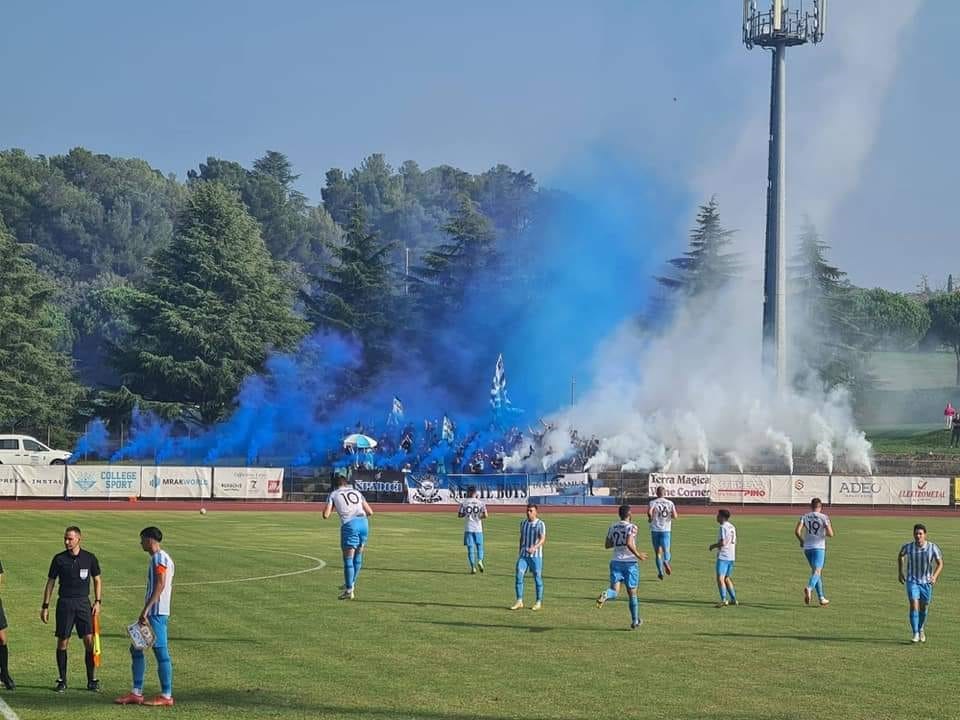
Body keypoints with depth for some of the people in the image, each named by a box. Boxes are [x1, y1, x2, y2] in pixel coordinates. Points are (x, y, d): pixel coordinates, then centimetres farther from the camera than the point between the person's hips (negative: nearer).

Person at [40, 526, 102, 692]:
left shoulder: (89, 558, 3)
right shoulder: (59, 559, 1)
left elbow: (97, 580, 11)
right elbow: (50, 582, 6)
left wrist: (98, 602, 1)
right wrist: (45, 606, 3)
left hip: (83, 602, 0)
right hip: (64, 603, 0)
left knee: (89, 640, -6)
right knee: (62, 642, 1)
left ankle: (92, 680, 2)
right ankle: (62, 680, 12)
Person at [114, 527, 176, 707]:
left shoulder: (159, 558, -11)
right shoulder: (160, 558, 19)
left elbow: (160, 585, -22)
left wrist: (146, 610, -24)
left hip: (156, 613, -11)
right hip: (154, 613, 11)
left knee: (161, 652, -7)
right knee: (136, 649, 12)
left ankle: (166, 696, -5)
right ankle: (136, 693, 14)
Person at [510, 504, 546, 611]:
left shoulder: (540, 524, -6)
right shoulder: (523, 524, 12)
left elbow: (542, 539, -17)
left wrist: (534, 547, -33)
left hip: (536, 555, -5)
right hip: (524, 555, 5)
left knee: (537, 578, 2)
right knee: (519, 576, -6)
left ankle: (539, 602, 13)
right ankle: (519, 601, -2)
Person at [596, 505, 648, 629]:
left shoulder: (613, 527, 8)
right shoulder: (631, 527, -9)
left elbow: (607, 545, 15)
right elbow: (629, 544, -23)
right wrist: (638, 555, -12)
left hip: (616, 561, 3)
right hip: (630, 562, -3)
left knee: (615, 591, -2)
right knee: (632, 593, 11)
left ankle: (605, 595, -38)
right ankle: (635, 621, 20)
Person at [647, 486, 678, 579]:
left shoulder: (653, 502, -2)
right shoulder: (670, 503, 3)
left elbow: (649, 512, -22)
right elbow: (675, 516, -5)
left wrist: (650, 518, -2)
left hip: (655, 530, 0)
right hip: (666, 530, 0)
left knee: (658, 552, 10)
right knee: (666, 550, 3)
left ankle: (660, 572, 5)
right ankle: (666, 561, -30)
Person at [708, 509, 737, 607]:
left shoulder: (723, 527, -13)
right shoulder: (732, 527, 15)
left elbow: (722, 543, -20)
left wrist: (713, 546, -5)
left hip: (723, 557, -9)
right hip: (731, 557, 9)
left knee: (720, 578, -13)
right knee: (727, 579, 19)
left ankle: (724, 600, -24)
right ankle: (733, 599, 23)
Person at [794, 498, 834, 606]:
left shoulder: (805, 517, 4)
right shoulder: (824, 517, -4)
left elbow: (797, 531, -7)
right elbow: (830, 534, -10)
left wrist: (801, 541, 11)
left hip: (807, 548, 5)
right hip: (819, 548, -5)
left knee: (816, 571, 17)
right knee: (817, 571, -12)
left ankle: (821, 598, 20)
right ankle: (809, 587, -42)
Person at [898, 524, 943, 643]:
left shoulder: (932, 548, -14)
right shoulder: (908, 547, -11)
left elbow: (940, 564, -5)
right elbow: (900, 556, 12)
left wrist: (935, 576, -21)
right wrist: (900, 572, 12)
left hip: (926, 582, 1)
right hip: (912, 581, -1)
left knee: (923, 607, 13)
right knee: (914, 605, -17)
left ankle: (921, 629, 40)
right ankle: (915, 634, -14)